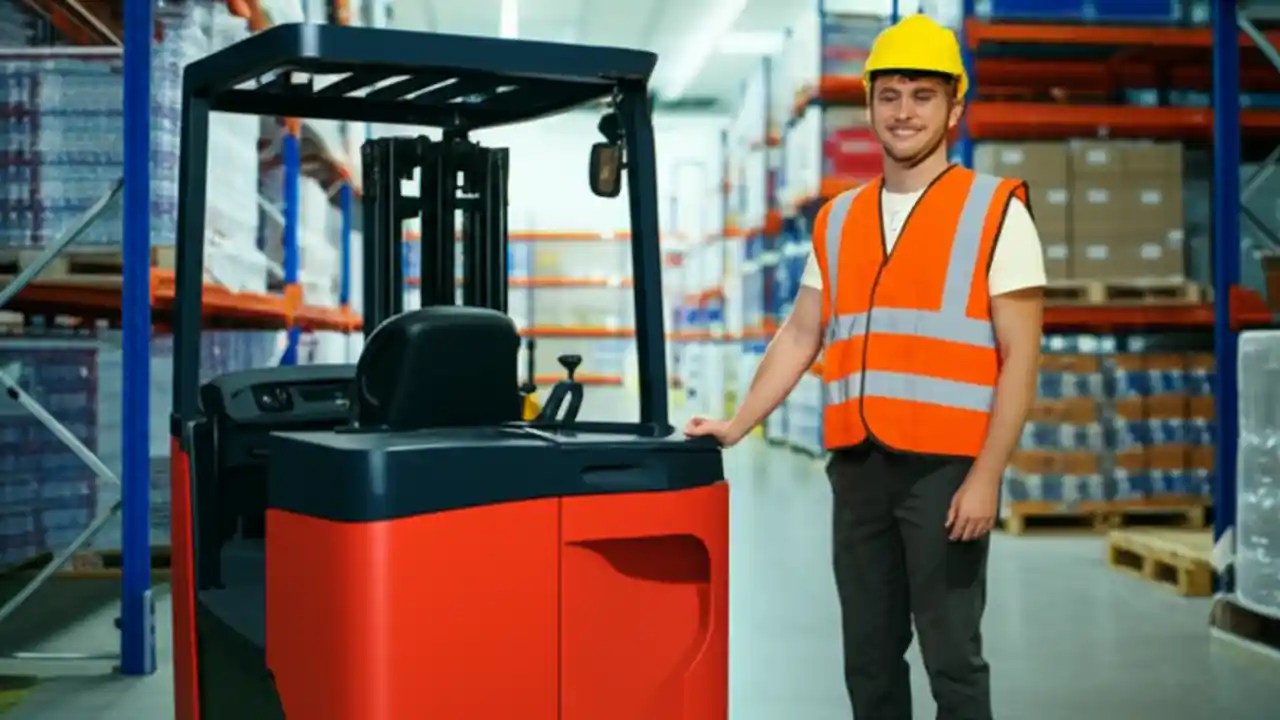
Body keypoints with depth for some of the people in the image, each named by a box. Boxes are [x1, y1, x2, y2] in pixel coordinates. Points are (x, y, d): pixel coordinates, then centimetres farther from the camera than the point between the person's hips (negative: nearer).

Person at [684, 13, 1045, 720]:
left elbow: (1020, 356, -7)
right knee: (868, 655, 11)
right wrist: (735, 426, 9)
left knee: (950, 656, 0)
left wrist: (986, 476, -14)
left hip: (946, 467, -5)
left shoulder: (995, 211, -2)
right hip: (858, 469, 5)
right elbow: (800, 336, 17)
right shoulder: (838, 220, 13)